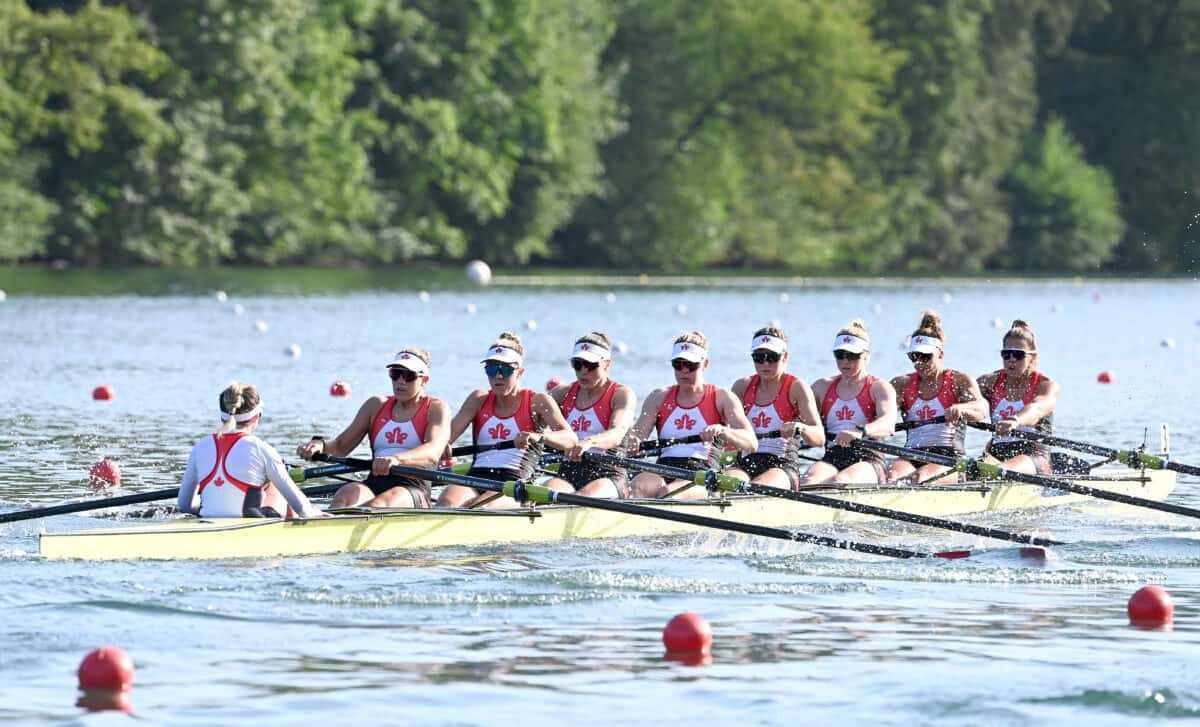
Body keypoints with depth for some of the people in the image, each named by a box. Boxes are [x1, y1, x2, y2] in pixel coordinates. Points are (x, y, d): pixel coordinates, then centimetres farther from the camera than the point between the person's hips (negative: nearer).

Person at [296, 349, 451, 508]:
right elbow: (341, 445, 19)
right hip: (374, 484, 4)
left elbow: (433, 453, -13)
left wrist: (397, 459, -35)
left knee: (376, 506, -38)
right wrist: (321, 445, -7)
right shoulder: (376, 405, 24)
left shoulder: (436, 409, 7)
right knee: (344, 497, -32)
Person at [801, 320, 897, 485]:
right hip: (830, 459, 3)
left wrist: (860, 432, -36)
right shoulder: (823, 387, 23)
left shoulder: (879, 388, 7)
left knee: (840, 481, -37)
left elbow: (888, 424, -13)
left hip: (867, 460, -3)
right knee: (810, 481, -33)